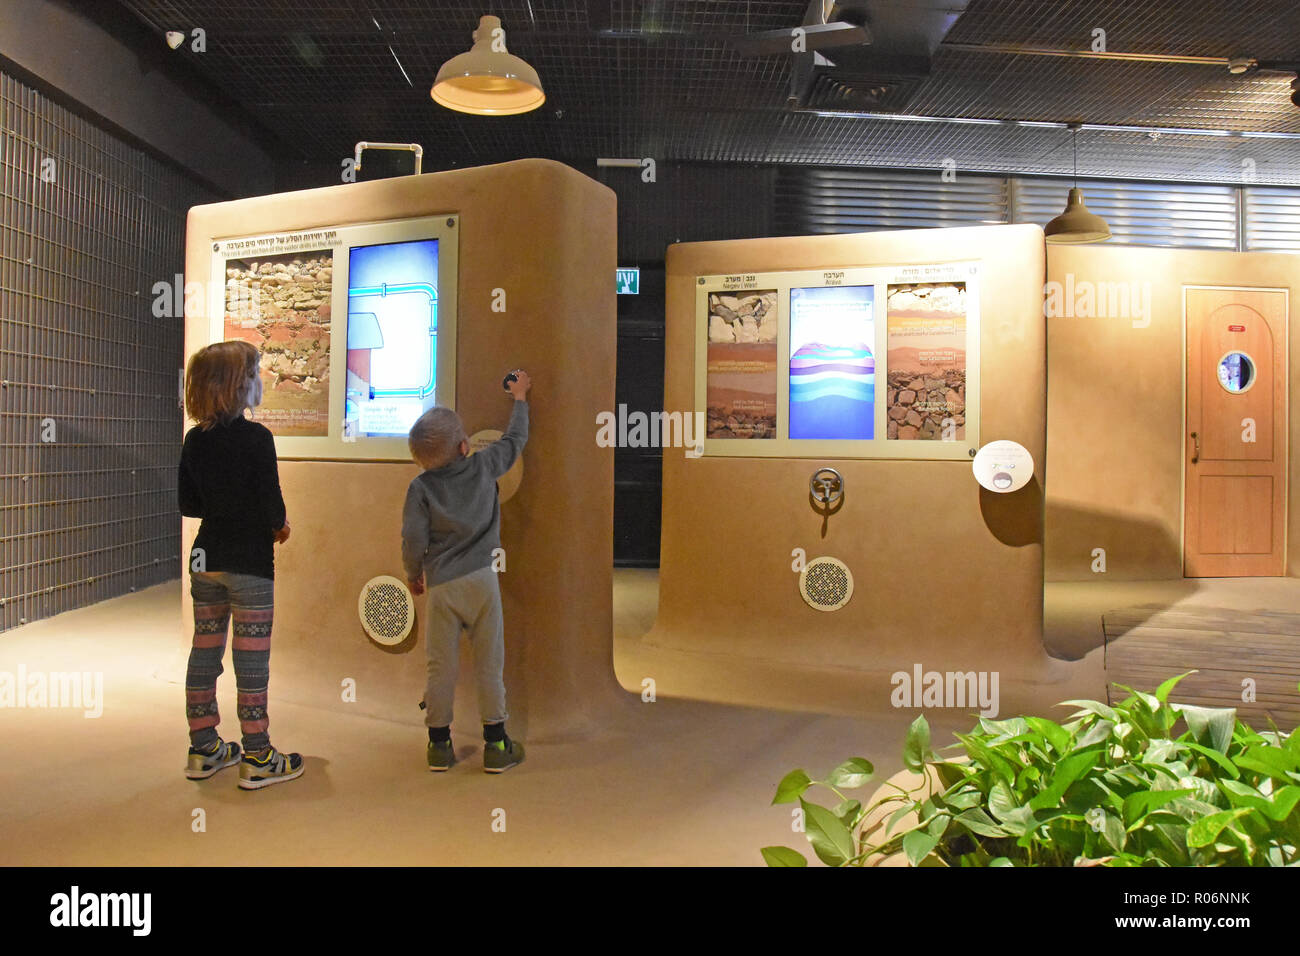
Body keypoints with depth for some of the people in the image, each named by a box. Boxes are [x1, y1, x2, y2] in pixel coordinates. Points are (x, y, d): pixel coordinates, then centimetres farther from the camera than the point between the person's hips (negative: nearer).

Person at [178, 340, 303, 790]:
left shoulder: (194, 439, 4)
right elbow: (271, 504, -17)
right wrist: (279, 525, 3)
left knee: (204, 652, 14)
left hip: (205, 558, 7)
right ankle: (257, 760, 9)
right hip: (248, 562, -6)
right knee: (252, 659, 1)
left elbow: (187, 504, 8)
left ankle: (203, 750, 25)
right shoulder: (256, 437, -15)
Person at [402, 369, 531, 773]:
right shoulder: (483, 467, 0)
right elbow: (514, 439, 16)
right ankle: (495, 744, 13)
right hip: (482, 579, 0)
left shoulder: (420, 487, -3)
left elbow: (413, 539, -7)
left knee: (441, 666, 9)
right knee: (489, 664, 7)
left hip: (441, 586, 0)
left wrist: (413, 573, 11)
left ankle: (439, 744, 18)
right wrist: (520, 398, 30)